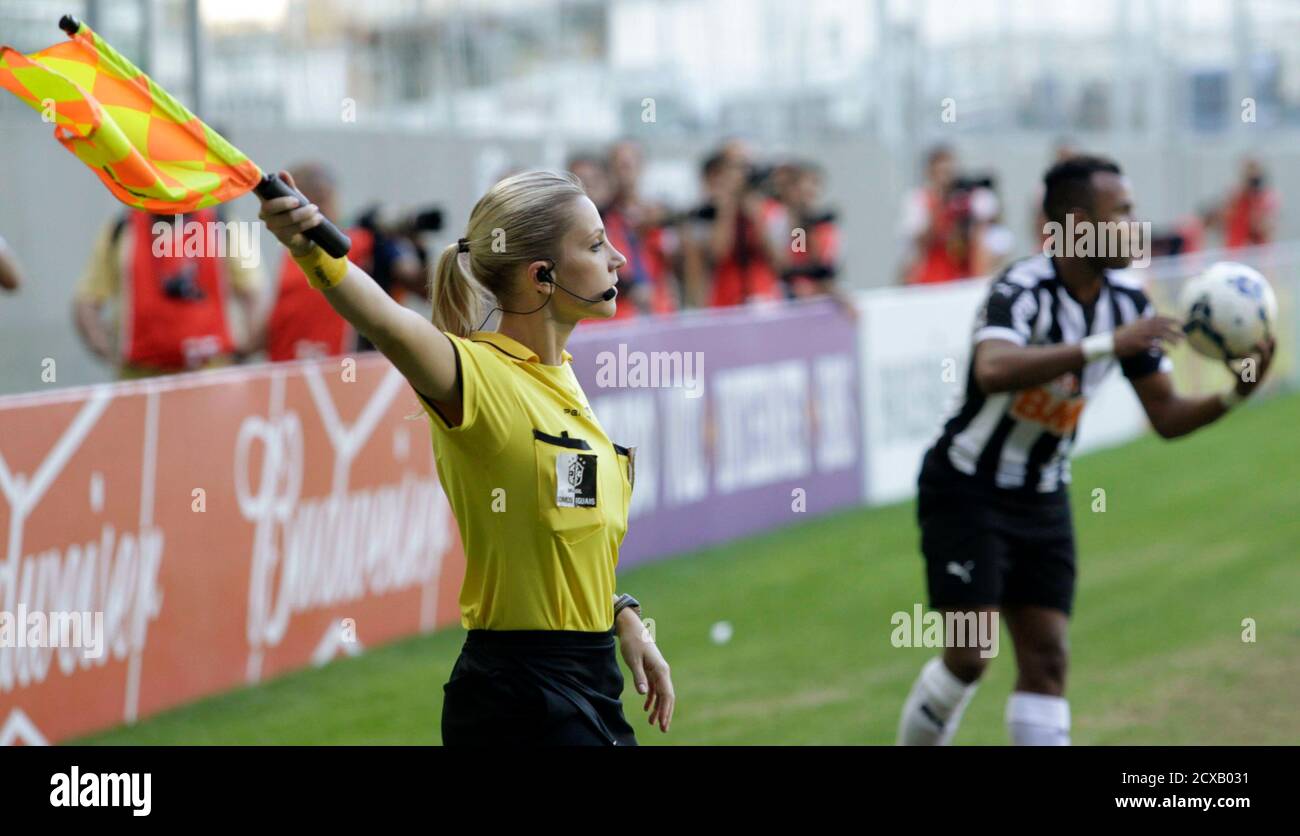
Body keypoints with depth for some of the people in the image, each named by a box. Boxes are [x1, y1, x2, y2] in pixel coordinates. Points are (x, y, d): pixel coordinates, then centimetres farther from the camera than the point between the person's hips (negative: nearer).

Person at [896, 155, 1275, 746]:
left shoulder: (1127, 302, -2)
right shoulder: (1022, 290, -24)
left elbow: (1166, 416, 2)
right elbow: (994, 370, -46)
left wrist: (1233, 396, -17)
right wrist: (1105, 345, -50)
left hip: (1043, 499, 7)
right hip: (967, 492, -7)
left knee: (1047, 661, 0)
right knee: (969, 656, -10)